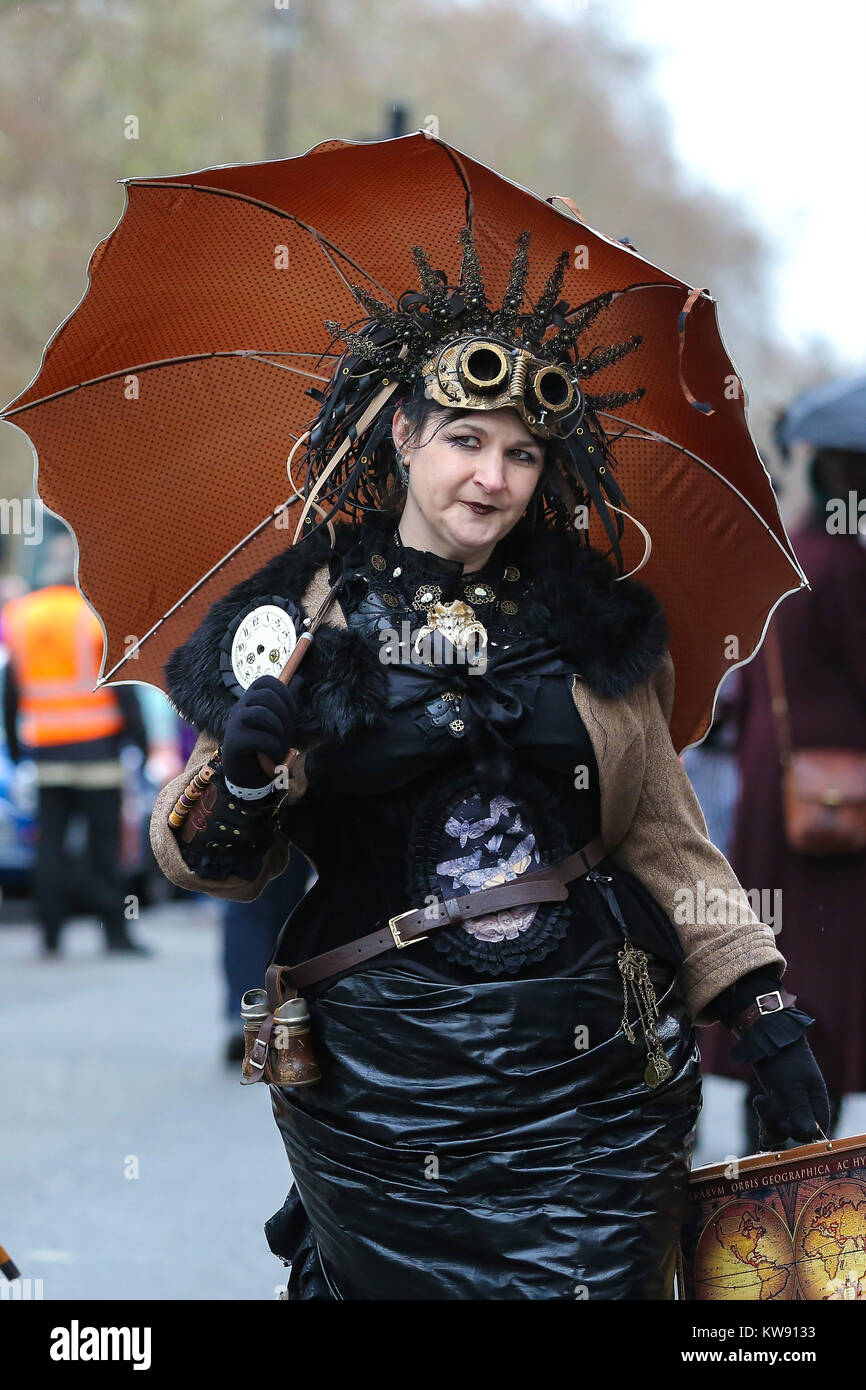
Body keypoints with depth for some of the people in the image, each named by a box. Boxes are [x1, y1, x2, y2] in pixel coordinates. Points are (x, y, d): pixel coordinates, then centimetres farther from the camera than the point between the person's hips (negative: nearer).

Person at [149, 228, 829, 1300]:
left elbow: (664, 836, 9)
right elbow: (213, 867, 1)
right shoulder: (306, 617, 0)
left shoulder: (589, 625, 6)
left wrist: (765, 1012, 1)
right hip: (384, 1079, -1)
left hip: (586, 1061, 2)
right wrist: (241, 776, -20)